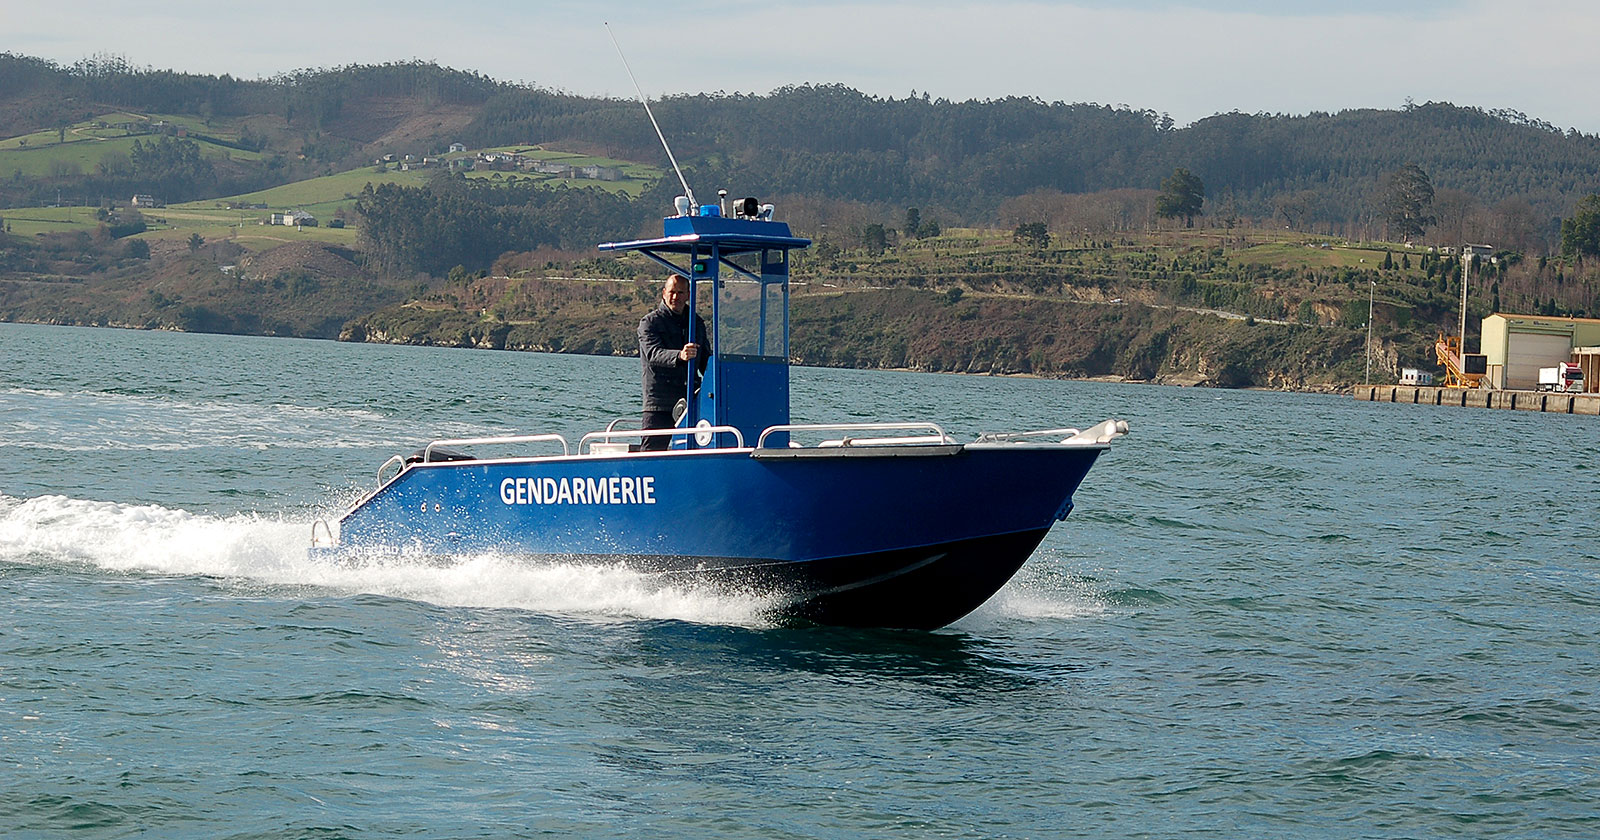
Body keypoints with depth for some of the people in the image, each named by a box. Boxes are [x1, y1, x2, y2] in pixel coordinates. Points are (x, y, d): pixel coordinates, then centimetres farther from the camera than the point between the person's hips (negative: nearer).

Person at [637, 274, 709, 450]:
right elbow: (654, 354, -18)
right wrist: (679, 356, -36)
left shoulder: (697, 323, 17)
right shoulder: (650, 322, 1)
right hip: (659, 403, -4)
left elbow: (705, 362, 26)